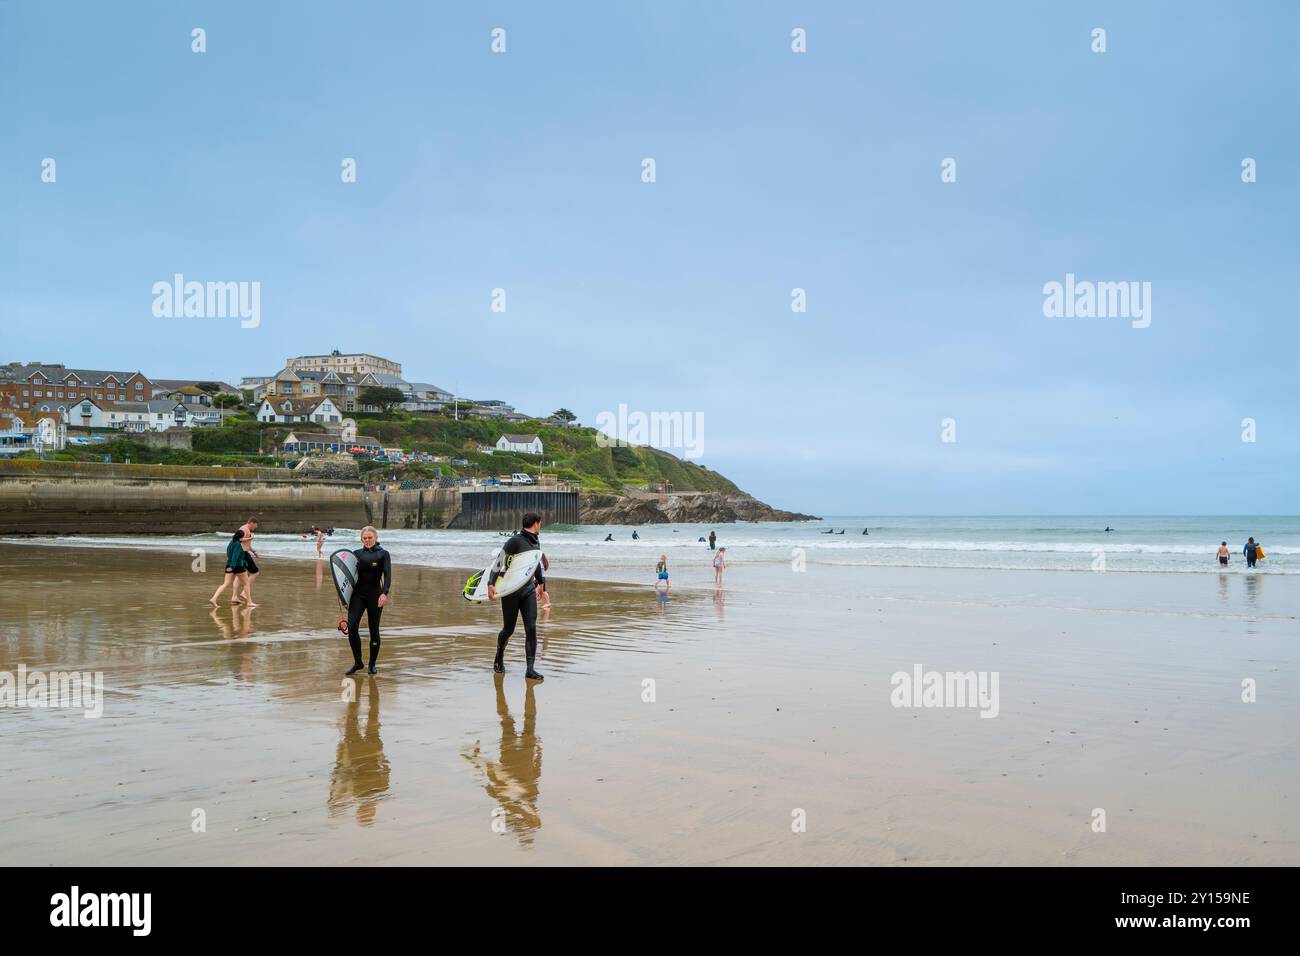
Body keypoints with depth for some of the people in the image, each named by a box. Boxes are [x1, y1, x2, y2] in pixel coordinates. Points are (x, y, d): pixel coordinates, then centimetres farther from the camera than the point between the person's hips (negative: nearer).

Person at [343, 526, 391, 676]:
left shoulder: (383, 554, 0)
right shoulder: (356, 554, 9)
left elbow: (387, 574, -12)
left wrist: (385, 593, -27)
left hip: (375, 596, -2)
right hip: (357, 595, 2)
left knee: (374, 630, 3)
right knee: (352, 627, -14)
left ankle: (372, 664, 18)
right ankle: (358, 662, -3)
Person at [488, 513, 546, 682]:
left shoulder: (536, 543, 11)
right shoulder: (515, 541, -12)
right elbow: (499, 561, -17)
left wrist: (541, 582, 38)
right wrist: (491, 584, -27)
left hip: (528, 591, 5)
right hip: (510, 591, -5)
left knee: (531, 628, -8)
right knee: (508, 629, 6)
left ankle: (530, 669, -6)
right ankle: (499, 659, 33)